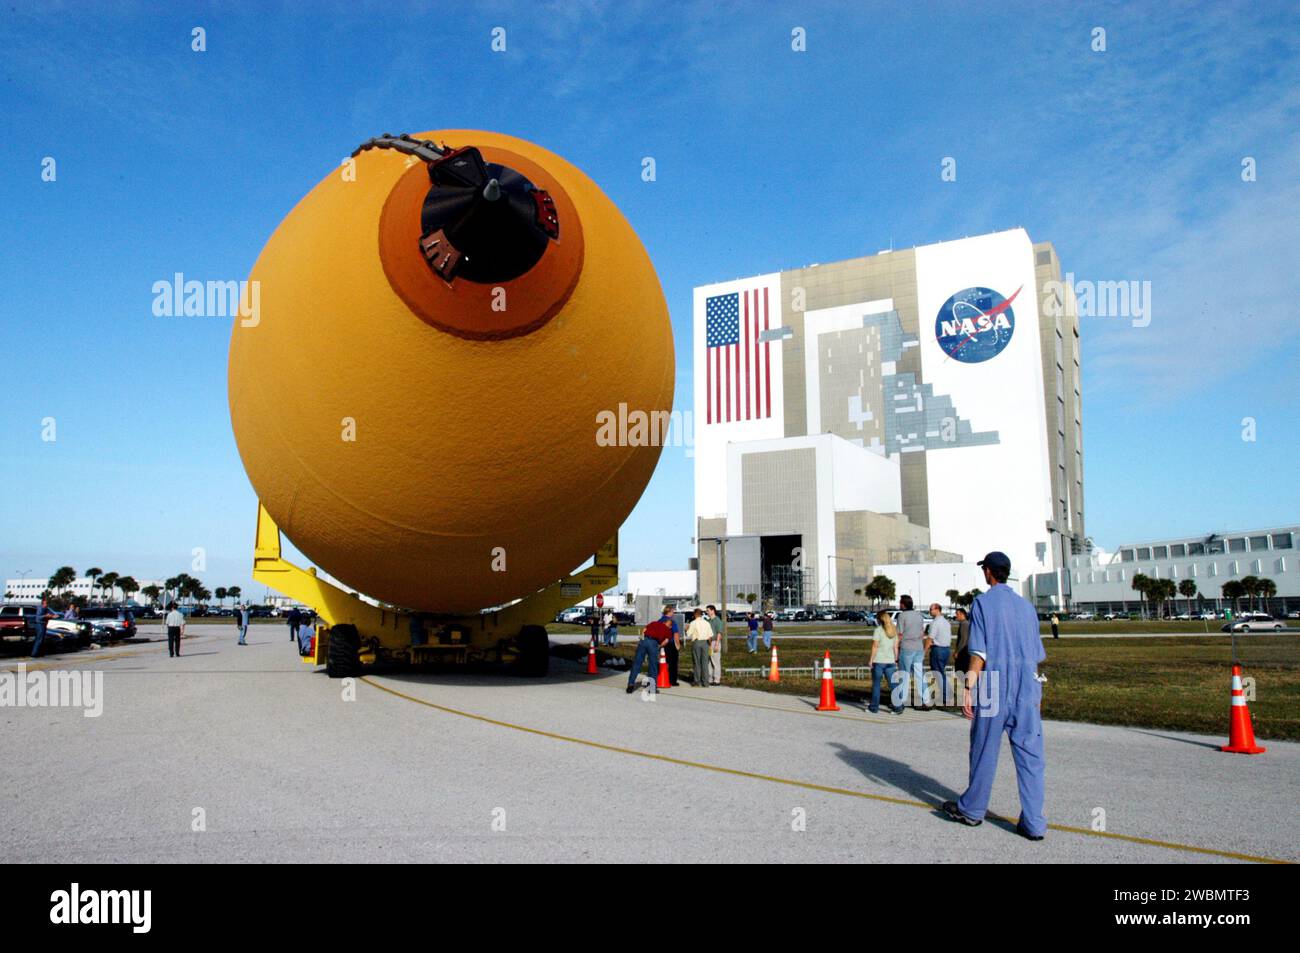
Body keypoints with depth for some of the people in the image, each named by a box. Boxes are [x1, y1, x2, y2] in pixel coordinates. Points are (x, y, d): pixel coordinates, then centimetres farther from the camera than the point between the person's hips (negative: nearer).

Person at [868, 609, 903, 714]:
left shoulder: (878, 630, -8)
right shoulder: (894, 630, 9)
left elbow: (875, 646, -10)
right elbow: (896, 647, 9)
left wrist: (871, 659, -5)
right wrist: (896, 660, 15)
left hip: (878, 661, -4)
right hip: (890, 661, 4)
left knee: (876, 684, 6)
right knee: (892, 684, 5)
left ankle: (874, 707, 12)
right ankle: (897, 707, -1)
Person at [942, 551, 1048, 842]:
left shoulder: (983, 603, -3)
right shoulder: (1026, 606, 12)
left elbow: (979, 652, -11)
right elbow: (1036, 654, 14)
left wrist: (968, 688, -11)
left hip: (993, 688, -4)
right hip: (1027, 690, 4)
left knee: (984, 751, 7)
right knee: (1030, 755, 4)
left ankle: (972, 810, 21)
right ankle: (1033, 822, 4)